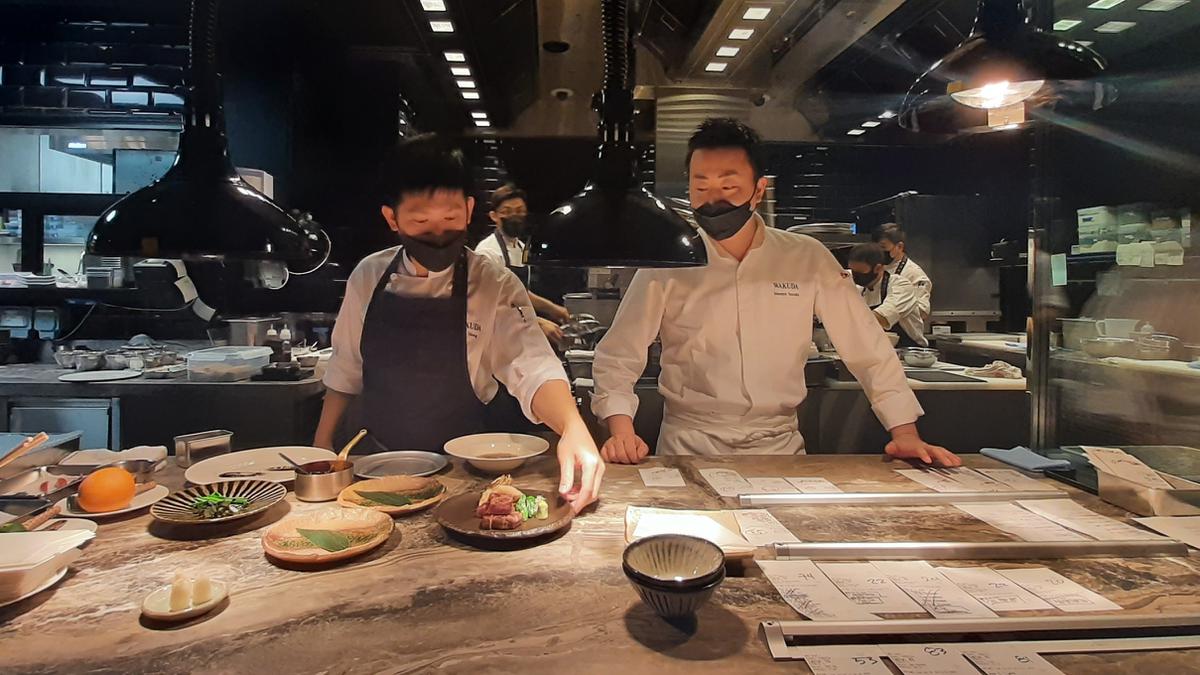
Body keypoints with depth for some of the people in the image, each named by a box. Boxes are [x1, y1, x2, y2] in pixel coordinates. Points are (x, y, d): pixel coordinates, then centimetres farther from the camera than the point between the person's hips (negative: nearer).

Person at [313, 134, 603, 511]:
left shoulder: (494, 287, -13)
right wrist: (321, 444, 12)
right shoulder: (368, 277, -2)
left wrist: (573, 429, -42)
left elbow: (533, 369, -24)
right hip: (381, 462, 3)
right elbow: (347, 367, 9)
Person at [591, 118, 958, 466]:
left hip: (780, 445, 2)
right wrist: (621, 431, -18)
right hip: (690, 449, -1)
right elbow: (617, 357, -3)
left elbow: (869, 350, 4)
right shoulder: (666, 265, -3)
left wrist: (906, 433, -4)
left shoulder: (807, 259, 0)